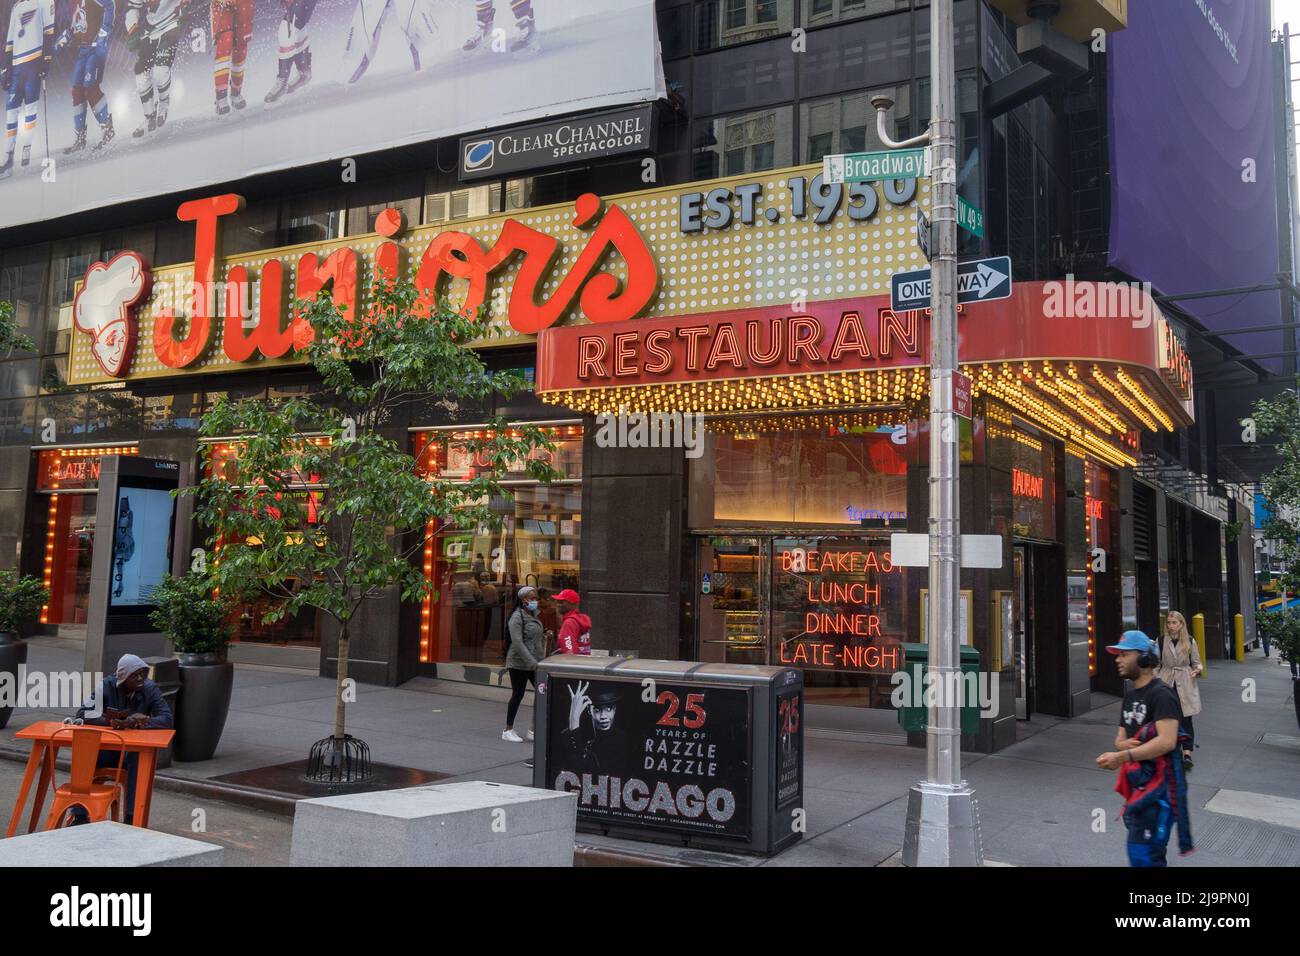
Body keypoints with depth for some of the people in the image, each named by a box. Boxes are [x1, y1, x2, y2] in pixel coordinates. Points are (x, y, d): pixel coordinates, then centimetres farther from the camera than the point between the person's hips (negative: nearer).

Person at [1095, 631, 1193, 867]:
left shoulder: (1161, 694, -14)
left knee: (1141, 853, -13)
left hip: (1159, 783, -10)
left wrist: (1122, 757, -29)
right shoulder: (1130, 694, 16)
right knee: (1152, 854, 20)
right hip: (1136, 782, 10)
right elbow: (1120, 738, 18)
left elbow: (1167, 742, -26)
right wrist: (1123, 744, -7)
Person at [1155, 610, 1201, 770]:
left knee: (1186, 719, -5)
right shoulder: (1161, 641, 3)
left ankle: (1187, 753, -5)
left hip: (1185, 684, -1)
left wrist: (1198, 669, -13)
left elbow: (1196, 662, 8)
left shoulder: (1190, 641, 3)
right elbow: (1156, 664, 8)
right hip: (1166, 683, 1)